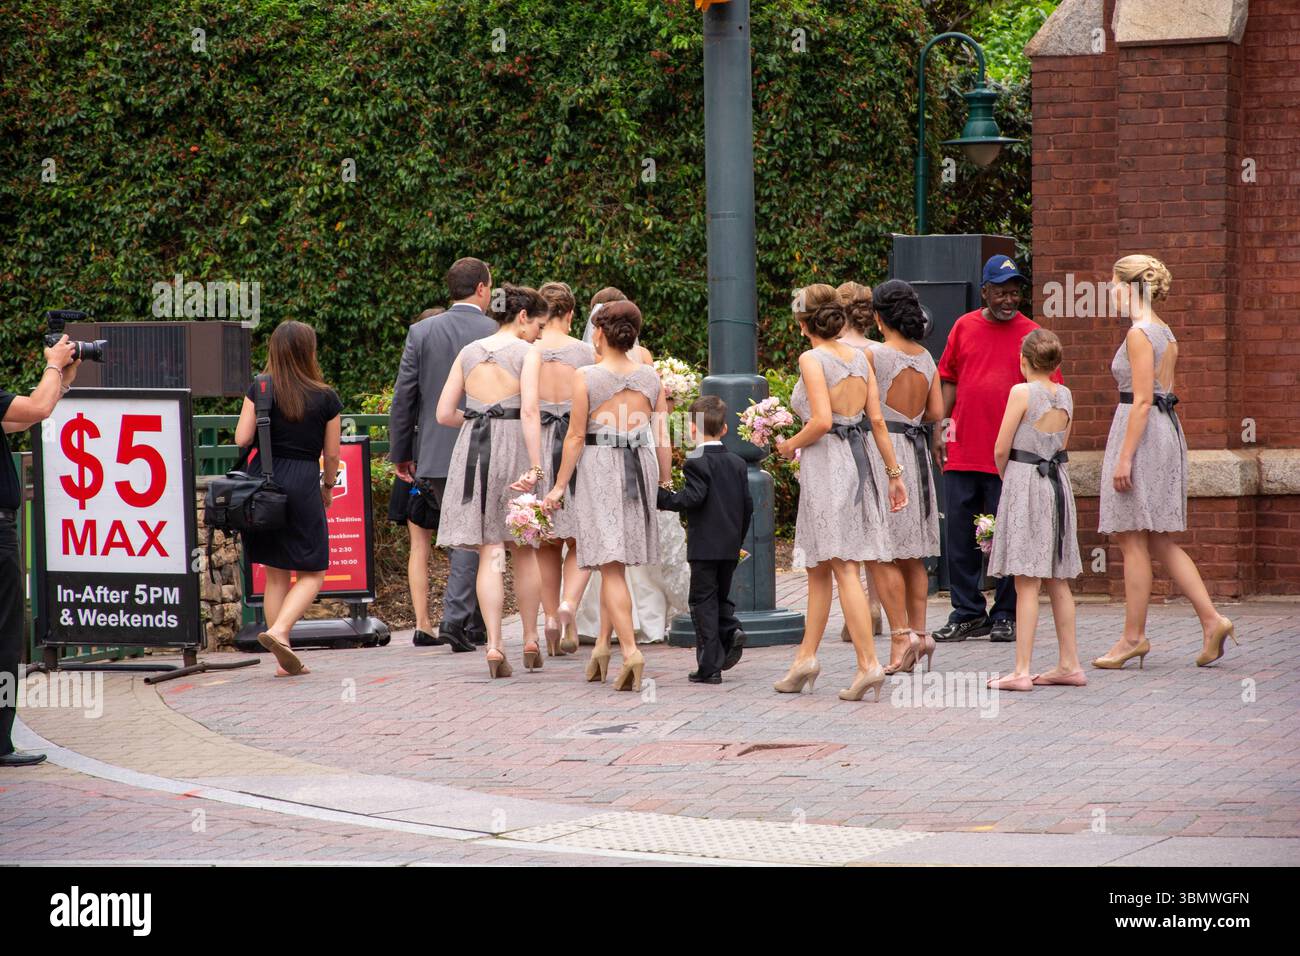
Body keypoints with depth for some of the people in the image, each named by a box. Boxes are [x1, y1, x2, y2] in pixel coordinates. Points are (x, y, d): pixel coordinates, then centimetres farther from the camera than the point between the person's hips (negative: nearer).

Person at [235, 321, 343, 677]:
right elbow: (332, 453, 3)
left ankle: (284, 661, 10)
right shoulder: (325, 398, -2)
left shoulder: (260, 390, 0)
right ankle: (279, 630, -19)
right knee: (312, 573, 6)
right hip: (303, 484, -3)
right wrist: (328, 486, 20)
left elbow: (242, 439, -4)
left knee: (276, 574, 11)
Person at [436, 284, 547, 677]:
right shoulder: (527, 353, -5)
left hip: (472, 450, 3)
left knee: (490, 553, 2)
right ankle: (530, 641, 18)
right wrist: (536, 467, -21)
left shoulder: (468, 353, 10)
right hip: (514, 449, -3)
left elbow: (444, 413, 9)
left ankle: (494, 645, -9)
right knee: (524, 550, 13)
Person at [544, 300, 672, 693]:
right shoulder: (650, 377, 4)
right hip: (641, 467, 4)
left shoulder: (587, 377, -8)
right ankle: (603, 642, 22)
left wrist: (560, 485, 0)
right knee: (615, 560, 18)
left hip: (598, 468, -4)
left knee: (611, 565, -3)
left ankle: (630, 650, -16)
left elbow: (576, 436, -7)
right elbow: (662, 439, 5)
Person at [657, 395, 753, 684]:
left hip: (704, 546, -6)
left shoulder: (696, 463, -10)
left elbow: (693, 498, -21)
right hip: (730, 546, 6)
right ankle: (731, 631, -6)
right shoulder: (738, 463, 10)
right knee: (721, 597, 22)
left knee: (704, 601, -1)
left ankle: (709, 666, -3)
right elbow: (747, 505, 11)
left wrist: (663, 496, -10)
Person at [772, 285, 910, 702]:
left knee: (843, 567, -8)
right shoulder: (859, 358, 9)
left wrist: (791, 446, -3)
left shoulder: (812, 359, -11)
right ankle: (806, 657, 20)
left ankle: (868, 663, -15)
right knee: (818, 567, 15)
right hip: (857, 458, 7)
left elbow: (821, 421, -20)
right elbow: (877, 420, 8)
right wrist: (894, 472, 11)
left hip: (824, 460, -7)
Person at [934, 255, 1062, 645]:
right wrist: (942, 427, 7)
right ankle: (967, 614, 14)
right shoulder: (964, 327, 9)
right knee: (960, 535, 5)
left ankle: (1006, 616, 10)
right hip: (963, 450, 3)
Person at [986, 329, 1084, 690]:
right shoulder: (1065, 396, 7)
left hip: (1024, 483, -6)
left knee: (1027, 583, -7)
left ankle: (1022, 671, -8)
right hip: (1058, 484, 6)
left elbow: (1002, 449, -10)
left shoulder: (1022, 392, -11)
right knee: (1058, 581, 14)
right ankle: (1069, 664, 18)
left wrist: (1005, 477, 8)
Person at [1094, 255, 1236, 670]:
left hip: (1142, 432, -9)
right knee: (1160, 543, 11)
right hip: (1167, 430, 9)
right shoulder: (1165, 333, 15)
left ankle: (1133, 636, 2)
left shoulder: (1139, 334, -13)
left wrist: (1124, 457, -19)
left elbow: (1142, 400, -18)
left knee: (1133, 541, -2)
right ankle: (1212, 619, 3)